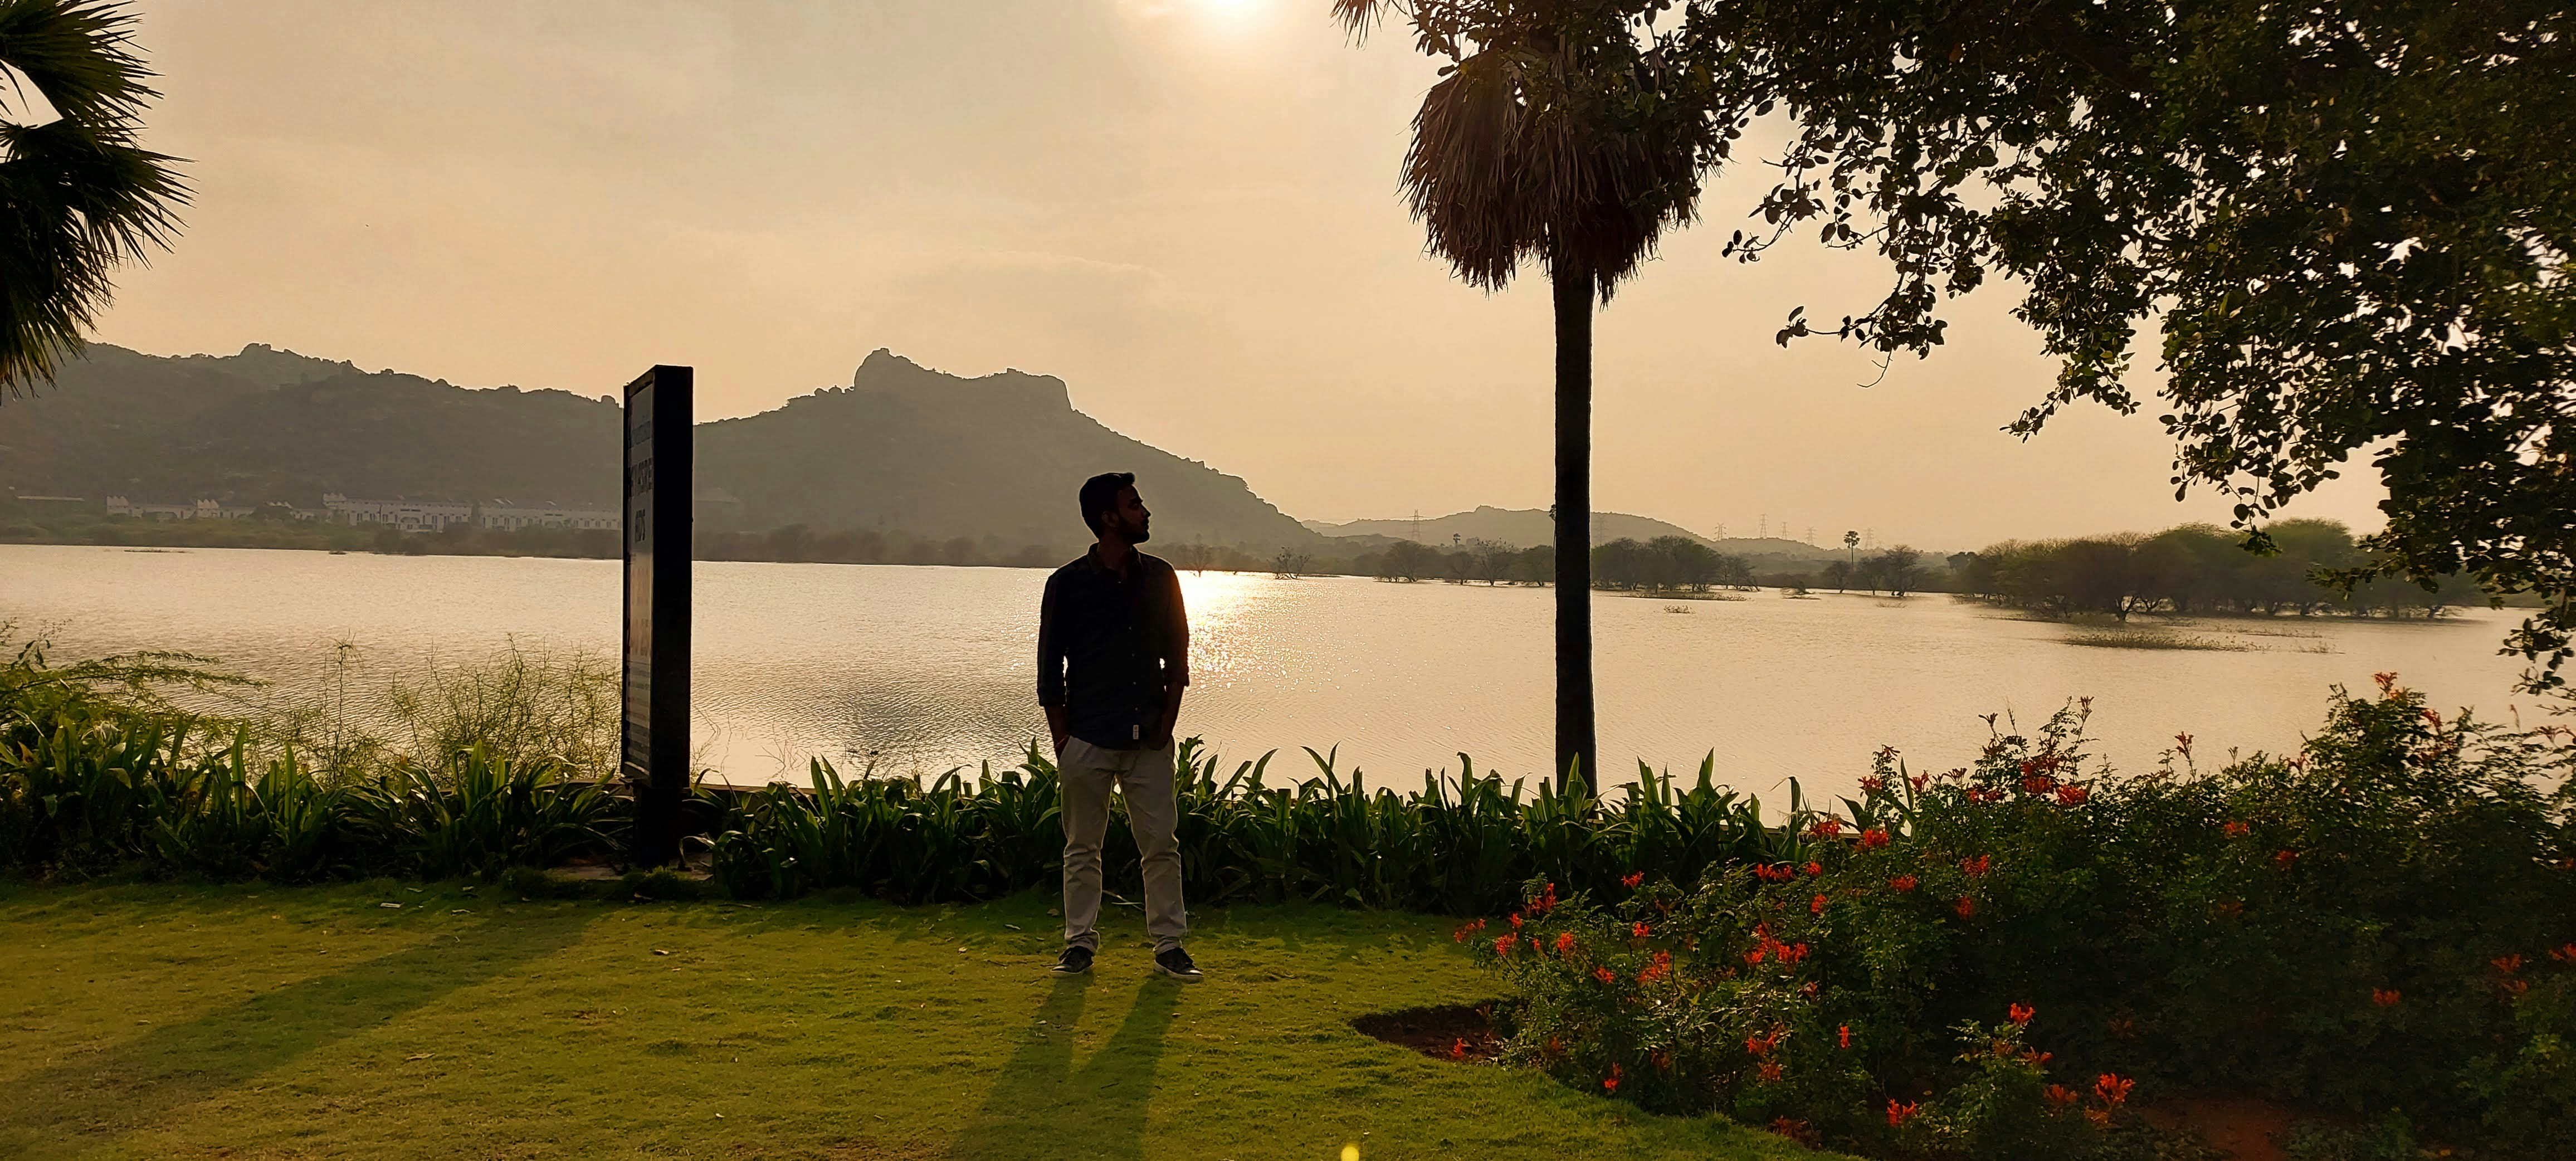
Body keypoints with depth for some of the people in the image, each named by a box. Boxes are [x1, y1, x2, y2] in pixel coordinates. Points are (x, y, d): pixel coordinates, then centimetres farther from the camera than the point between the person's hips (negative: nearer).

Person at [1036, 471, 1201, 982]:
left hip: (1149, 740, 2)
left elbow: (1177, 654, 12)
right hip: (1087, 740, -2)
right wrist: (1062, 740, -4)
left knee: (1162, 844, 3)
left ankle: (1169, 944, 12)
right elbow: (1050, 669, 0)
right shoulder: (1068, 584, -3)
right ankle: (1081, 941, 18)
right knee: (1082, 847, 7)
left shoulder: (1160, 578, 6)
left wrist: (1167, 720, 2)